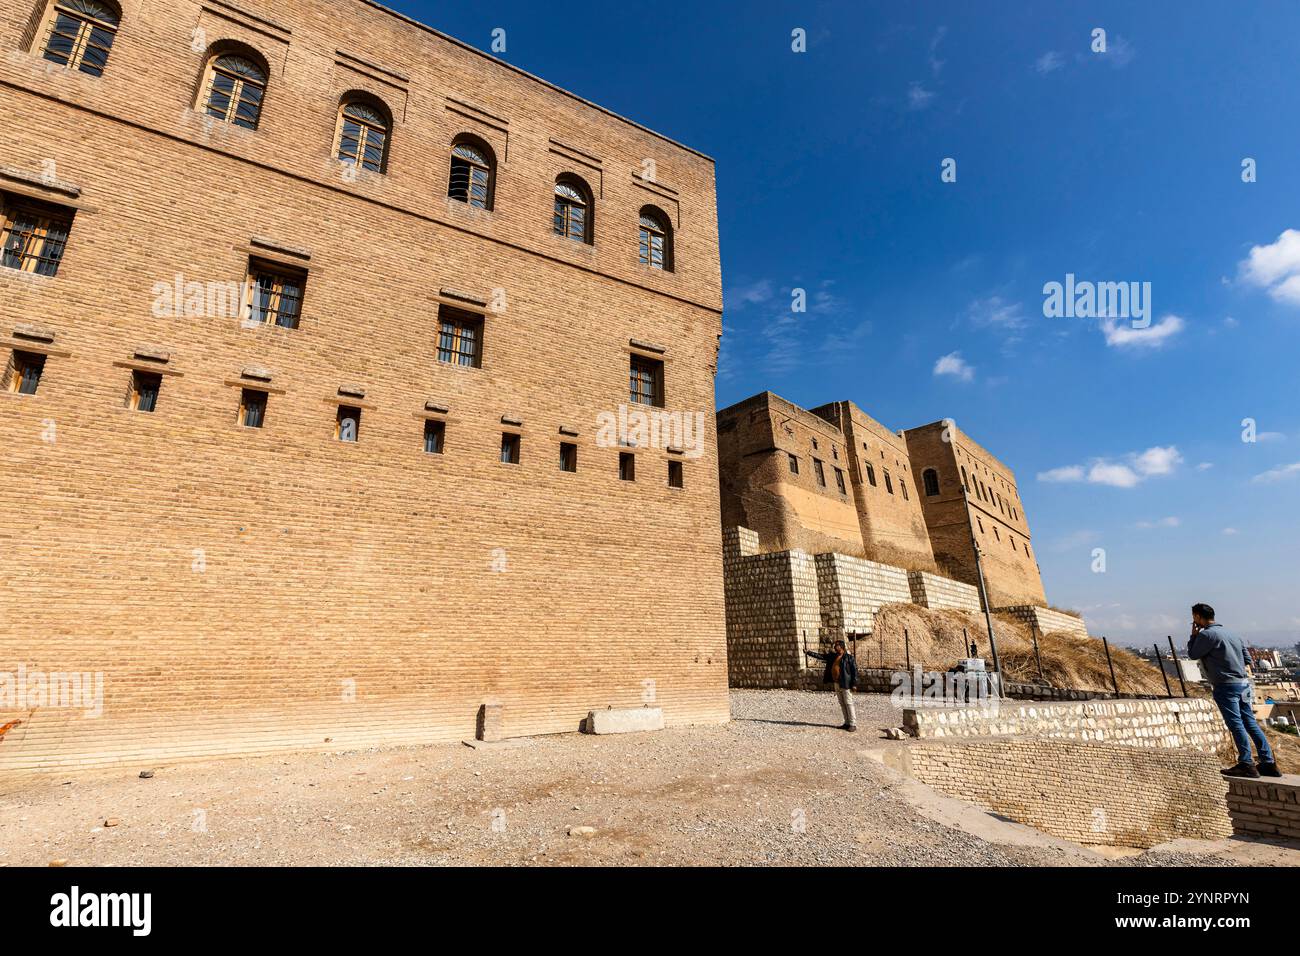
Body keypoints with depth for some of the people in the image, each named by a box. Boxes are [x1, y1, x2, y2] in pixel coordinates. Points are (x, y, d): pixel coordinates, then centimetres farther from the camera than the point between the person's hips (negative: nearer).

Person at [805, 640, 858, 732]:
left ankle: (853, 725, 0)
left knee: (849, 704, -5)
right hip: (837, 684, 7)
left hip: (846, 684, -7)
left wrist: (854, 683, -16)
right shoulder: (833, 656, 11)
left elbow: (855, 670, -11)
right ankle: (847, 723, 19)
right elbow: (820, 656, 13)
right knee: (842, 704, 12)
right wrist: (808, 652, 8)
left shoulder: (849, 657, -9)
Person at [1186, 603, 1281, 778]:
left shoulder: (1206, 634, -13)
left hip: (1226, 686, -9)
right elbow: (1246, 658, 20)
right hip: (1243, 683, 9)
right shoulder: (1230, 634, 16)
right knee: (1250, 723, 11)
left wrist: (1194, 635, 5)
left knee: (1236, 724, -7)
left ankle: (1246, 764, -6)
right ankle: (1268, 763, 14)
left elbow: (1192, 654, -4)